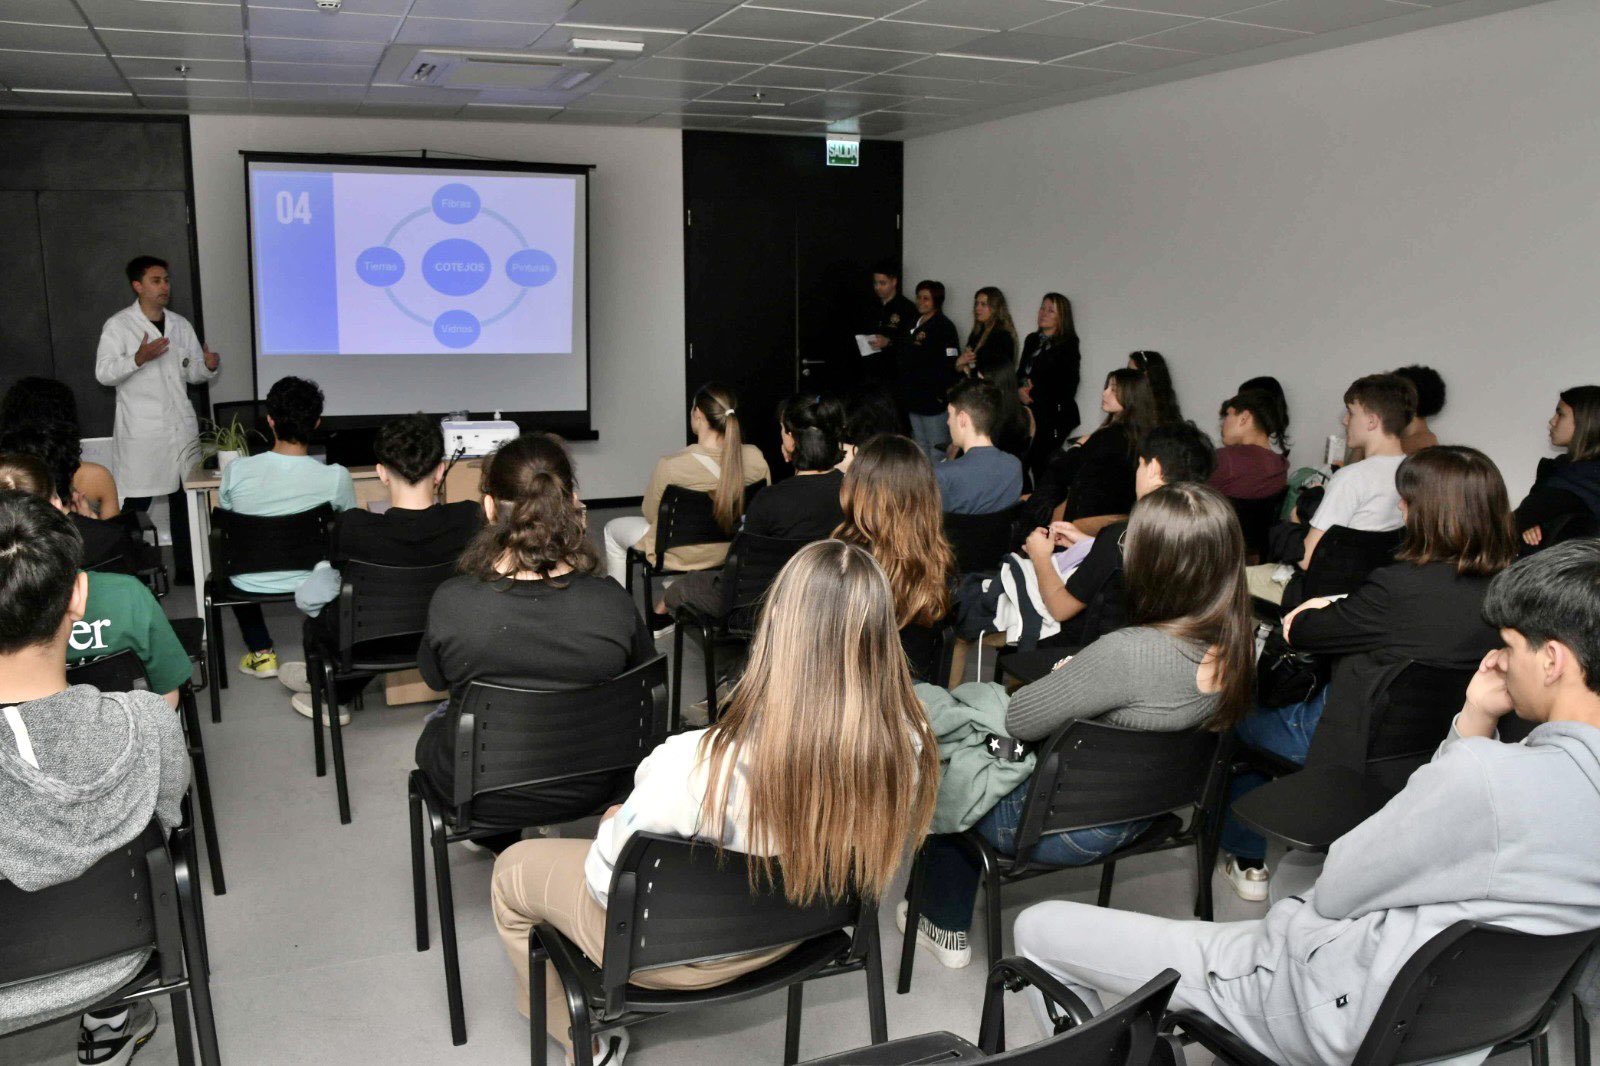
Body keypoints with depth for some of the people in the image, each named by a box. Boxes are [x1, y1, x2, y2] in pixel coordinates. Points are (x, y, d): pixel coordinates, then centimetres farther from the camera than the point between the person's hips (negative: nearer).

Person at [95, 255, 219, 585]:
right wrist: (138, 358, -26)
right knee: (136, 503, -3)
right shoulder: (118, 325, -2)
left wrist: (209, 365, -7)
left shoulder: (180, 324, 13)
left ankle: (186, 569, 16)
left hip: (182, 428, 5)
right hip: (141, 432, -5)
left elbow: (193, 373, 16)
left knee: (184, 500, 7)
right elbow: (103, 373, -9)